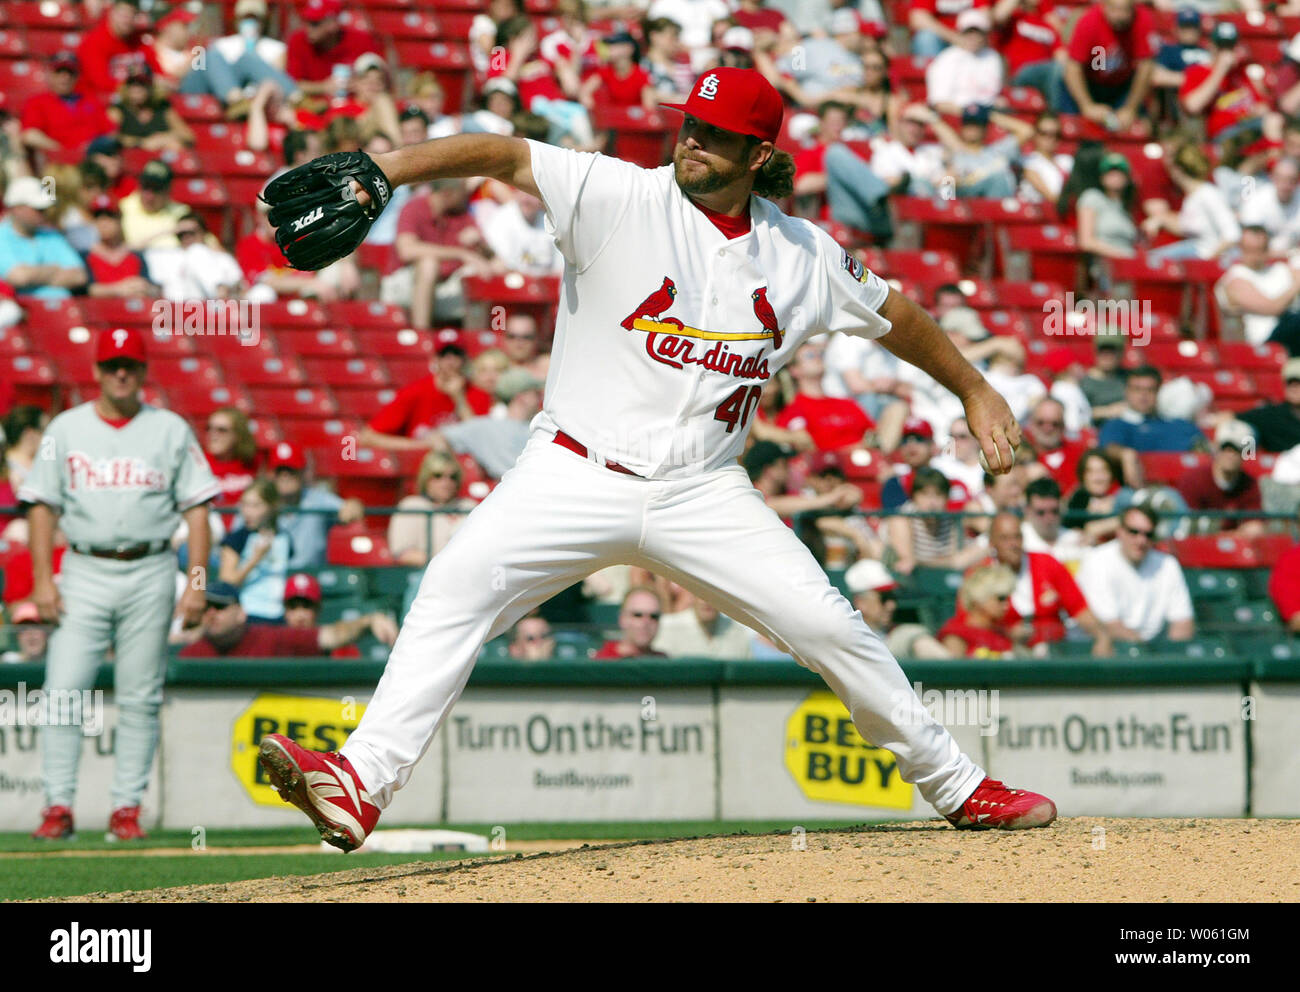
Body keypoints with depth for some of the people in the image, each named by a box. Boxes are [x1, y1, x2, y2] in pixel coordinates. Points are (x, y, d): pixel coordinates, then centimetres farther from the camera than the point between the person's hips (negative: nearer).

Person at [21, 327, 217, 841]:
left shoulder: (171, 430, 7)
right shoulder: (66, 429, 7)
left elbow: (196, 506, 5)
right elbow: (42, 504, 6)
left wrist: (197, 582, -5)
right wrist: (42, 579, -4)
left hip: (150, 572, 0)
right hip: (84, 572, 0)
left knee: (140, 698, 1)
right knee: (63, 689, -9)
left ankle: (127, 807, 7)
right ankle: (58, 806, -7)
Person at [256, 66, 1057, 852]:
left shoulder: (803, 256, 4)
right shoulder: (621, 198, -6)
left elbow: (893, 312, 21)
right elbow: (503, 156, -17)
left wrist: (974, 389, 29)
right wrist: (382, 172, -31)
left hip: (704, 493, 2)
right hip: (577, 476, -2)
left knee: (828, 627, -4)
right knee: (459, 584, -24)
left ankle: (957, 786, 15)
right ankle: (362, 783, -28)